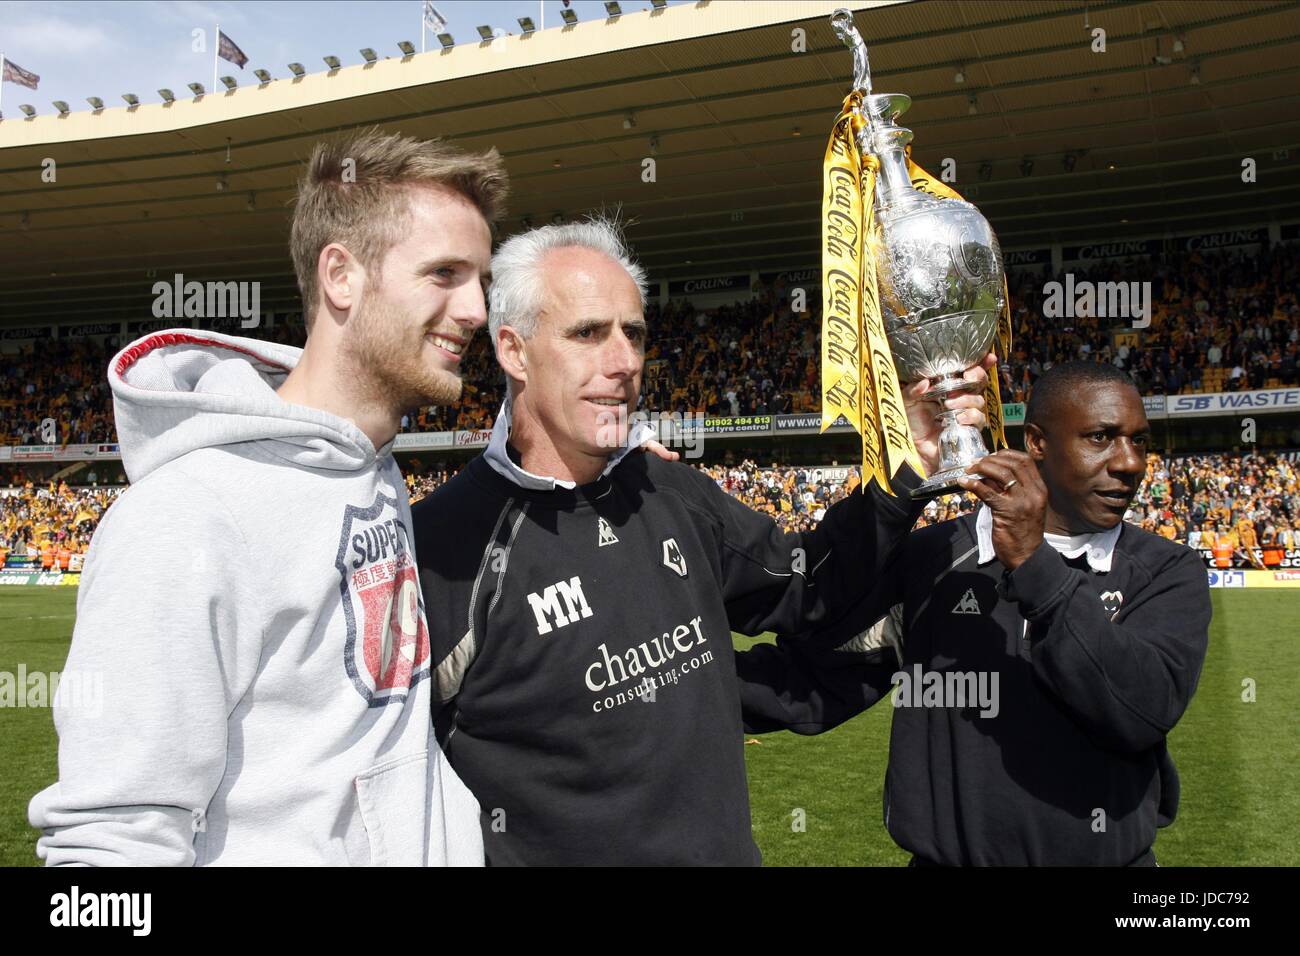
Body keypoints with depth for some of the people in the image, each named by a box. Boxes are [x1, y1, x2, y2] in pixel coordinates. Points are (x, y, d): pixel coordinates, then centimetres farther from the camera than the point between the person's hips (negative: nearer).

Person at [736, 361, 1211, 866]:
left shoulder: (1168, 572, -6)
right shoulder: (926, 559, -6)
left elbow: (1145, 711, -22)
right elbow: (815, 681, -7)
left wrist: (1034, 564, -27)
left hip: (1113, 855, 0)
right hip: (944, 854, 0)